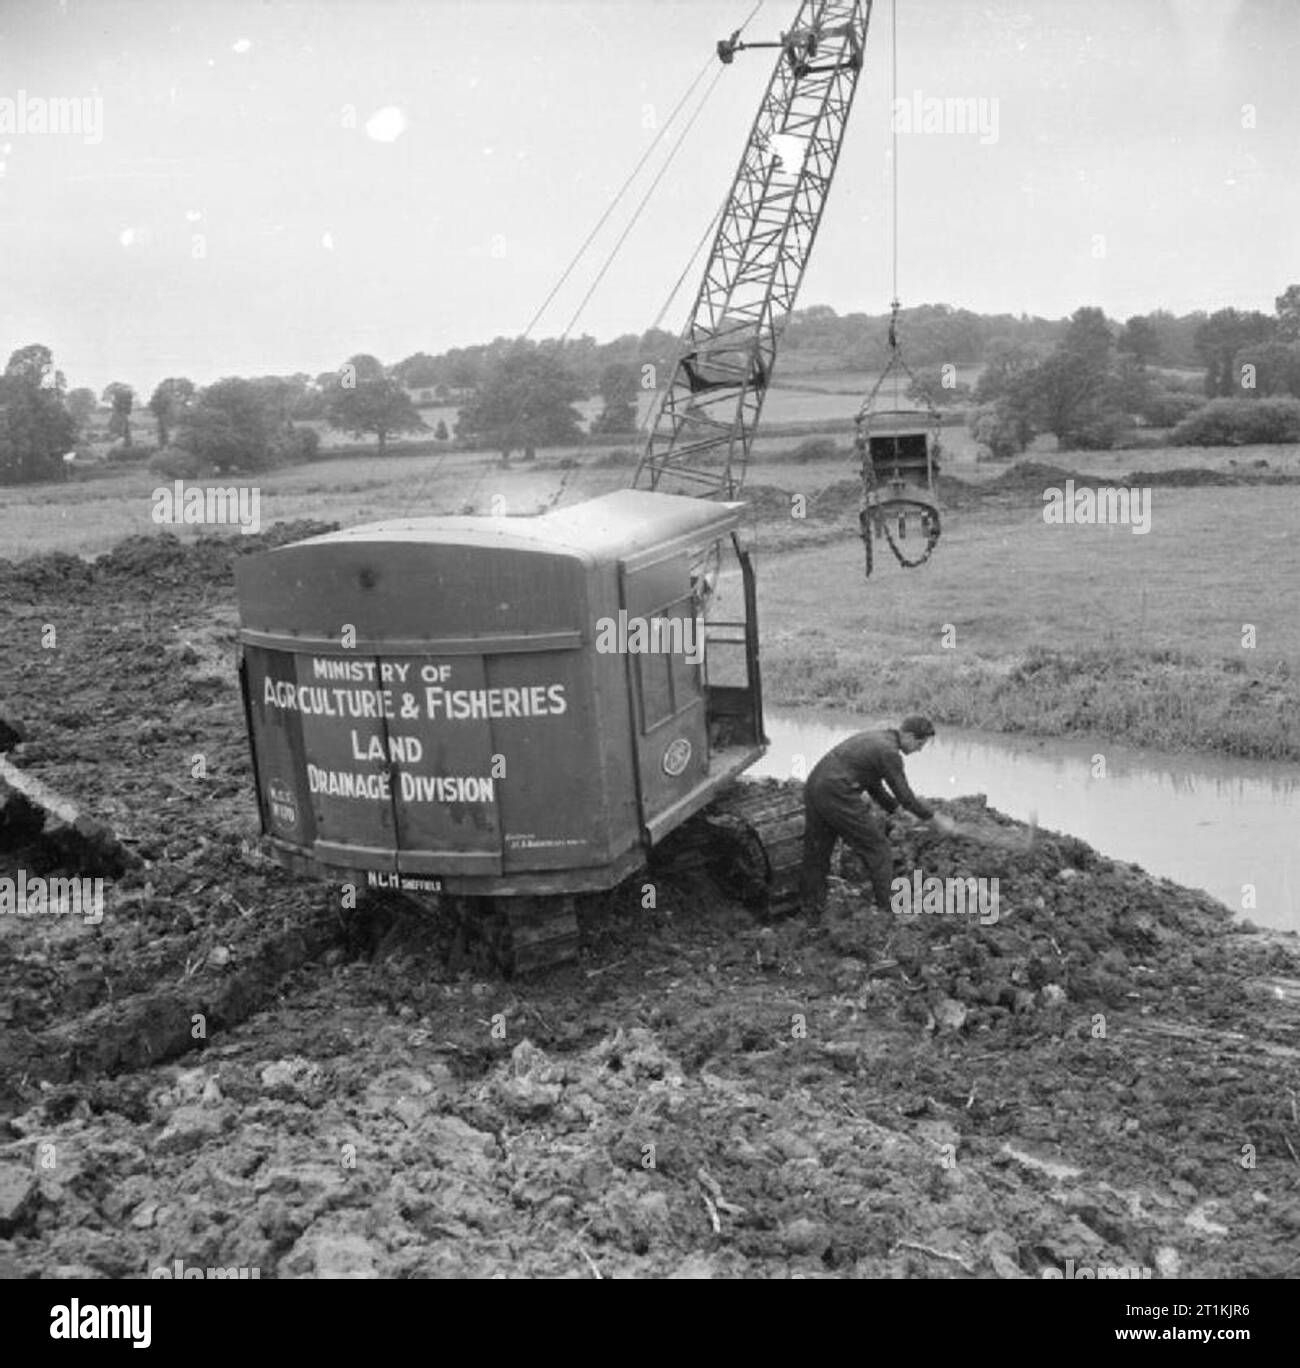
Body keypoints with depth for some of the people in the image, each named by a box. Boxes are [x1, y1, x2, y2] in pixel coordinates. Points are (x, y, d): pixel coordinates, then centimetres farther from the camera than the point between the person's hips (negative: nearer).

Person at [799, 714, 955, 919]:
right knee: (877, 848, 6)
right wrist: (936, 819, 7)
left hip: (814, 788, 9)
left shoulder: (873, 739, 19)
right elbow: (905, 797, -4)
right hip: (838, 797, -9)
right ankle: (888, 909, 14)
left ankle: (812, 913, 25)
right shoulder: (889, 752, -9)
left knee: (816, 854, 17)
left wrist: (897, 810, 31)